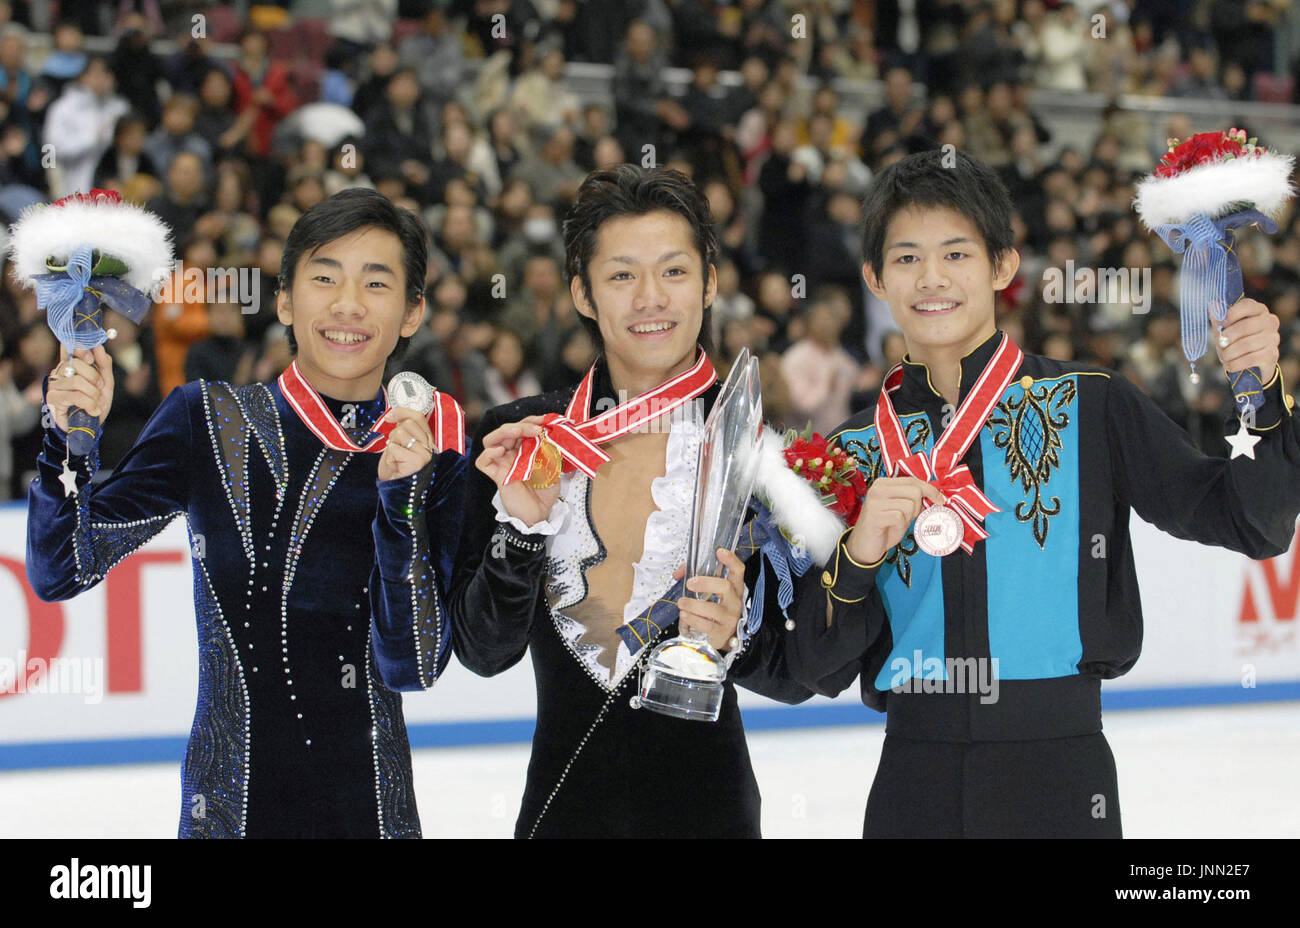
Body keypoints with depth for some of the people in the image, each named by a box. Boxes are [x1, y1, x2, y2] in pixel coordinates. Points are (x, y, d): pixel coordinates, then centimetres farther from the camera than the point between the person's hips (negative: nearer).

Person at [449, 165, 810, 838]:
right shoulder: (519, 436, -1)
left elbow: (796, 678, -4)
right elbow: (482, 651, -3)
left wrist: (734, 635, -23)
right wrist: (521, 525, -16)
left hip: (707, 804, -2)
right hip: (559, 805, 2)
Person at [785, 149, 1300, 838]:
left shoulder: (1091, 407, -1)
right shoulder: (855, 449, 6)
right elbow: (819, 669, 5)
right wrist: (859, 556, -13)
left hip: (1061, 778, -2)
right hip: (914, 780, 2)